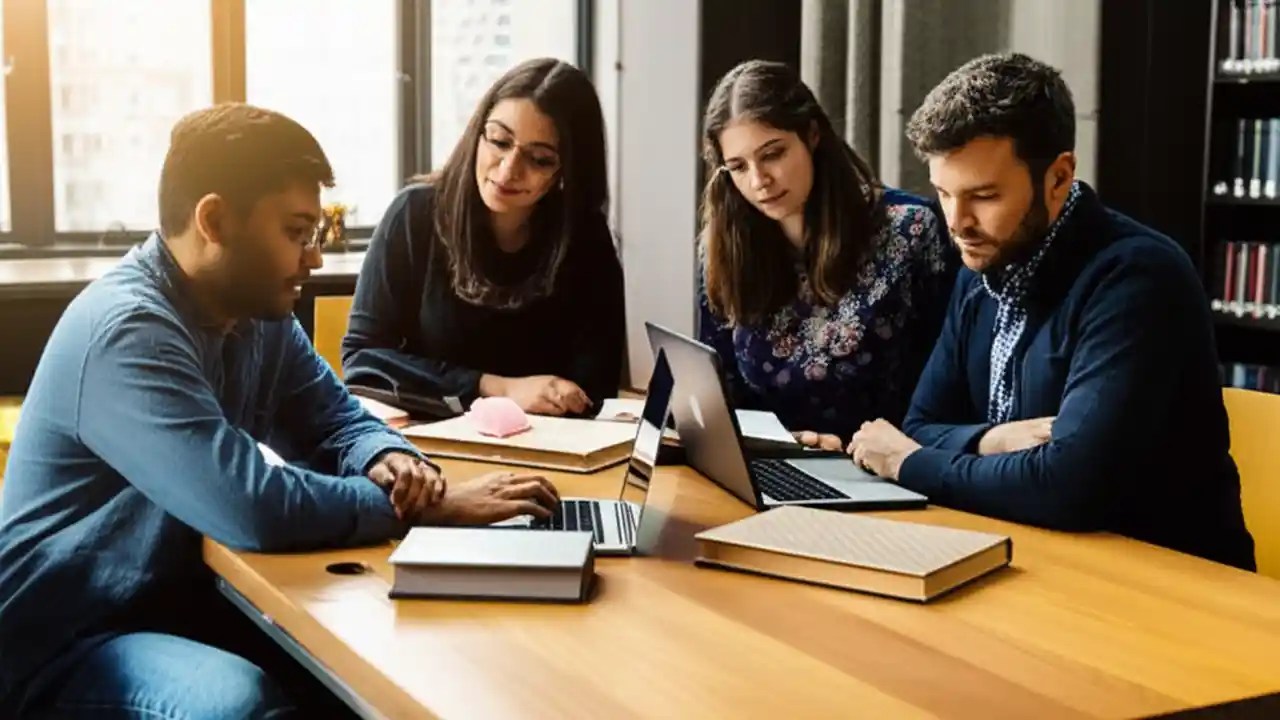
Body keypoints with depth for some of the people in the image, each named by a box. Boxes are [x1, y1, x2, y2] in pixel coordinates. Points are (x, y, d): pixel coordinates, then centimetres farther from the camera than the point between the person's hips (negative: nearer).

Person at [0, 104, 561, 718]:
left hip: (188, 600, 8)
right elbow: (253, 507, -34)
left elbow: (338, 418, 10)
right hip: (64, 644, -8)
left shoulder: (258, 312, 2)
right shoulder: (125, 333, -26)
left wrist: (389, 460, -14)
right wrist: (427, 505, -24)